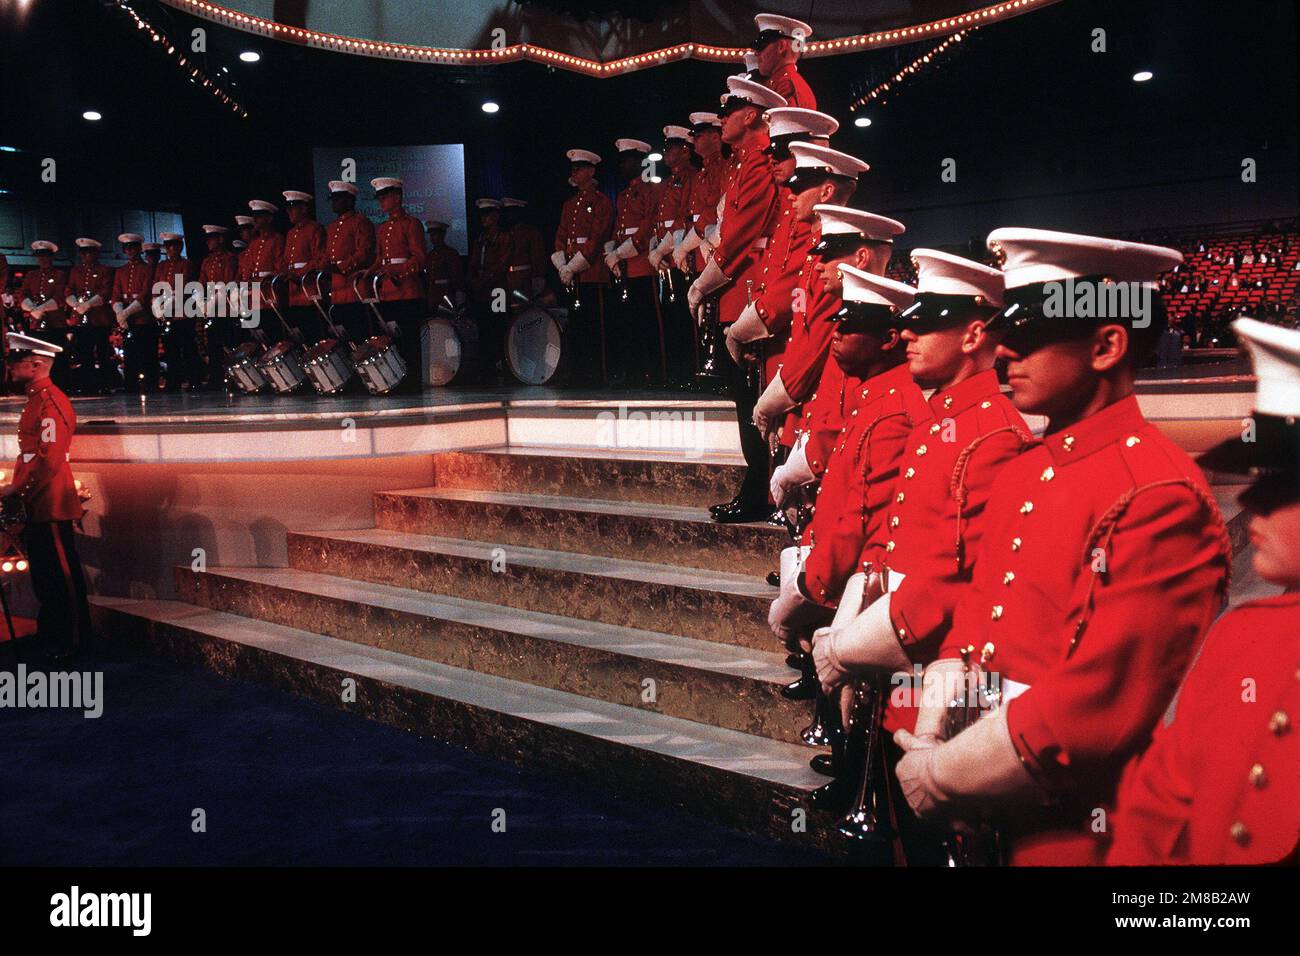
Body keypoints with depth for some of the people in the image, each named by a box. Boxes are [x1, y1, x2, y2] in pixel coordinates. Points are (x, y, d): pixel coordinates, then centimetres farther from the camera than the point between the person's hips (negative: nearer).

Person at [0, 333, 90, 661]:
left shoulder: (51, 402, -16)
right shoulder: (37, 400, 15)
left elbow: (49, 458, -23)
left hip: (50, 505, -10)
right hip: (36, 505, 10)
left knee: (62, 575, -1)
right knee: (44, 574, 17)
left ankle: (71, 640, 8)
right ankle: (51, 633, 27)